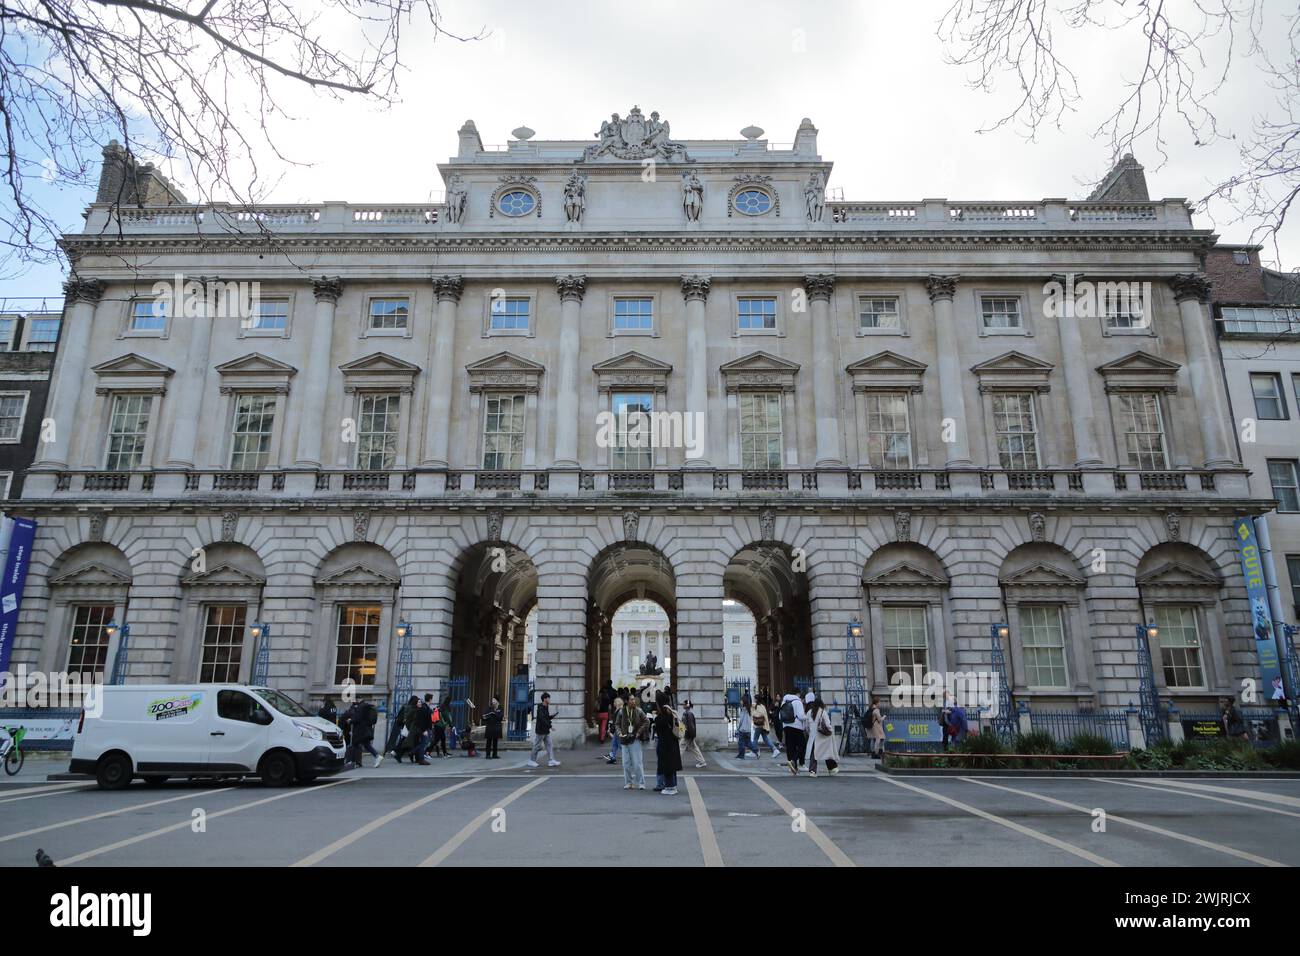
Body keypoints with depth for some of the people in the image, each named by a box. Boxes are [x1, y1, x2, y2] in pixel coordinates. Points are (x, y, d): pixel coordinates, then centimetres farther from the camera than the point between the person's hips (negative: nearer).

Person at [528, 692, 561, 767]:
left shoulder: (546, 708, 12)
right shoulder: (540, 708, -17)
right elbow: (542, 719, -27)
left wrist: (551, 717, 2)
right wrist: (549, 726, -27)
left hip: (546, 731, 9)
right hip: (540, 731, -9)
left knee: (549, 745, 2)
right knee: (537, 746, 1)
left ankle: (551, 761, 0)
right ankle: (531, 761, 12)